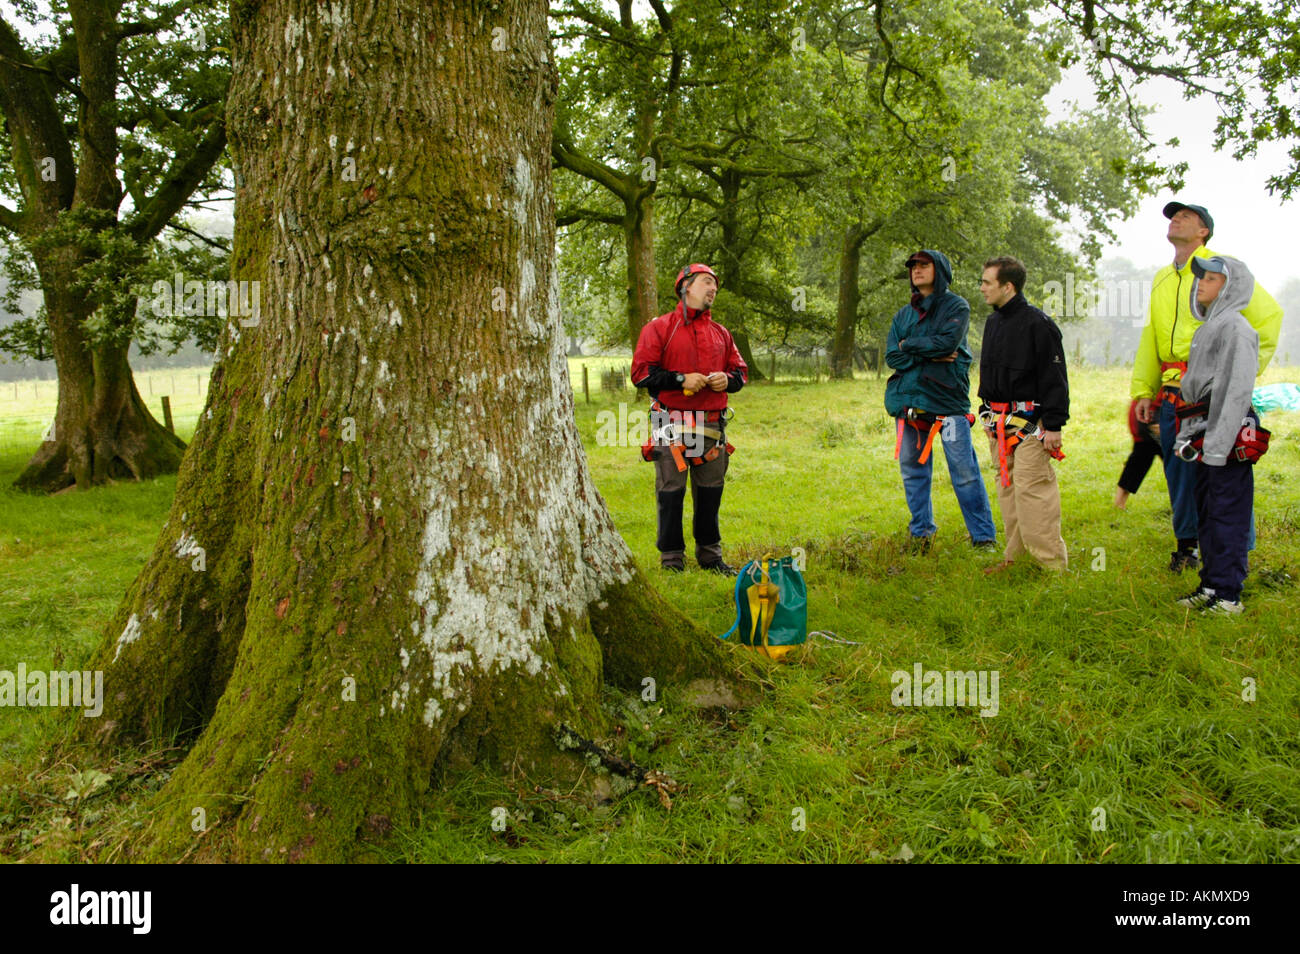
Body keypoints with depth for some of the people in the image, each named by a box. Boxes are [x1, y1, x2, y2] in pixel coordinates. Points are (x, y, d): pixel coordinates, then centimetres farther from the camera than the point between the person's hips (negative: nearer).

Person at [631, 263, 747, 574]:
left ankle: (710, 555, 21)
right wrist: (680, 379, -14)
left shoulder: (720, 333, 17)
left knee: (710, 492, 9)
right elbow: (640, 372, -5)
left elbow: (740, 371, 23)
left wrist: (727, 379, -1)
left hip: (712, 426, 5)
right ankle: (671, 559, 7)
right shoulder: (659, 328, 1)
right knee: (671, 493, -3)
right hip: (672, 425, -5)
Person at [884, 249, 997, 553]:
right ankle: (921, 533, 19)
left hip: (948, 398, -5)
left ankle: (984, 536, 3)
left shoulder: (956, 306, 3)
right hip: (908, 400, 5)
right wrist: (931, 356, -9)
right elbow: (892, 357, 5)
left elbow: (948, 341, -14)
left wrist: (909, 346, -2)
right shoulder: (903, 314, 17)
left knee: (964, 470, -5)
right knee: (912, 469, 8)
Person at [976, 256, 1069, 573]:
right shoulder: (993, 321, 14)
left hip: (1028, 423, -8)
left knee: (1031, 489, -10)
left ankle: (1052, 563, -3)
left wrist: (1054, 426, -15)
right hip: (998, 422, 8)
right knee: (1007, 488, 11)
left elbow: (1054, 378, -13)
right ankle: (1015, 555, 19)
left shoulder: (1037, 324, -12)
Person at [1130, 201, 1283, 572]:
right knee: (1179, 471, 9)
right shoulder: (1162, 279, 18)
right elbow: (1150, 338, 20)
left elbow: (1269, 314, -5)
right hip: (1171, 393, 6)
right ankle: (1186, 545, 21)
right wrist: (1143, 391, 13)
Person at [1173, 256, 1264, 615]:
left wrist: (1217, 443, -22)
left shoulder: (1235, 328, -10)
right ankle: (1211, 585, 22)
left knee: (1228, 514, -6)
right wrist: (1185, 436, 19)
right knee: (1206, 514, 13)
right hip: (1206, 436, 10)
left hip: (1228, 435, -10)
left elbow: (1236, 390, -17)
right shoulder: (1207, 328, 20)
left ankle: (1229, 595, -2)